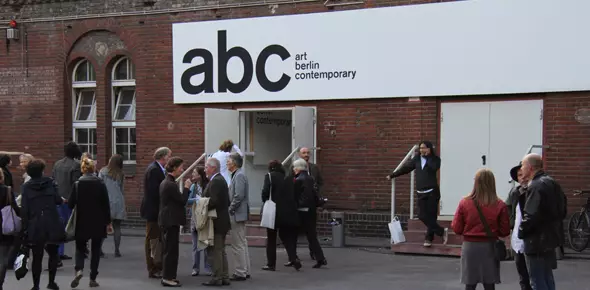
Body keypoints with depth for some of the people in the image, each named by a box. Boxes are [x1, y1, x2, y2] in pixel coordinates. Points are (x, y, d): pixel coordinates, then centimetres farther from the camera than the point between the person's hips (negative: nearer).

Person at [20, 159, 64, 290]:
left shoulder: (26, 187, 2)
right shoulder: (50, 182, 2)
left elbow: (24, 209, -2)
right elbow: (58, 200, -4)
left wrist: (25, 228, 0)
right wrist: (63, 200, 20)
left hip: (34, 226, 0)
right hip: (52, 225, 0)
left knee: (37, 257, 6)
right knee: (53, 253, 16)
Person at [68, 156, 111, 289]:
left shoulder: (77, 184, -6)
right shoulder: (100, 184, -5)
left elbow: (70, 204, -4)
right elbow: (106, 204, -4)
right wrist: (108, 221, 4)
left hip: (82, 223, 0)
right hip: (98, 223, 0)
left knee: (80, 247, 14)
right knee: (95, 250, 10)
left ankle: (79, 270, -11)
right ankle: (93, 278, 9)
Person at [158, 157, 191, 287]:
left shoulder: (165, 182, 12)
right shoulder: (171, 185, -20)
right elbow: (182, 201, -15)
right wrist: (186, 187, -6)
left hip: (166, 220, 10)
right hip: (171, 221, -10)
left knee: (168, 249, 15)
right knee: (171, 250, -4)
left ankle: (168, 276, 22)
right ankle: (168, 278, 1)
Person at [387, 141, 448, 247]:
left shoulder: (435, 159, 0)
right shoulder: (417, 159, 13)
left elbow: (434, 167, -21)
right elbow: (406, 168, 20)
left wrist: (428, 156, -12)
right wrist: (392, 175, 23)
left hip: (432, 192, -4)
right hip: (421, 193, 4)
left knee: (431, 216, -6)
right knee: (423, 216, -4)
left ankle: (429, 238, 5)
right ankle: (442, 231, 6)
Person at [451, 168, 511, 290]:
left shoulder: (464, 203, -6)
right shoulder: (500, 205, -6)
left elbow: (457, 229, -3)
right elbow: (505, 231, -3)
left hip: (470, 247, 0)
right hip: (490, 247, 0)